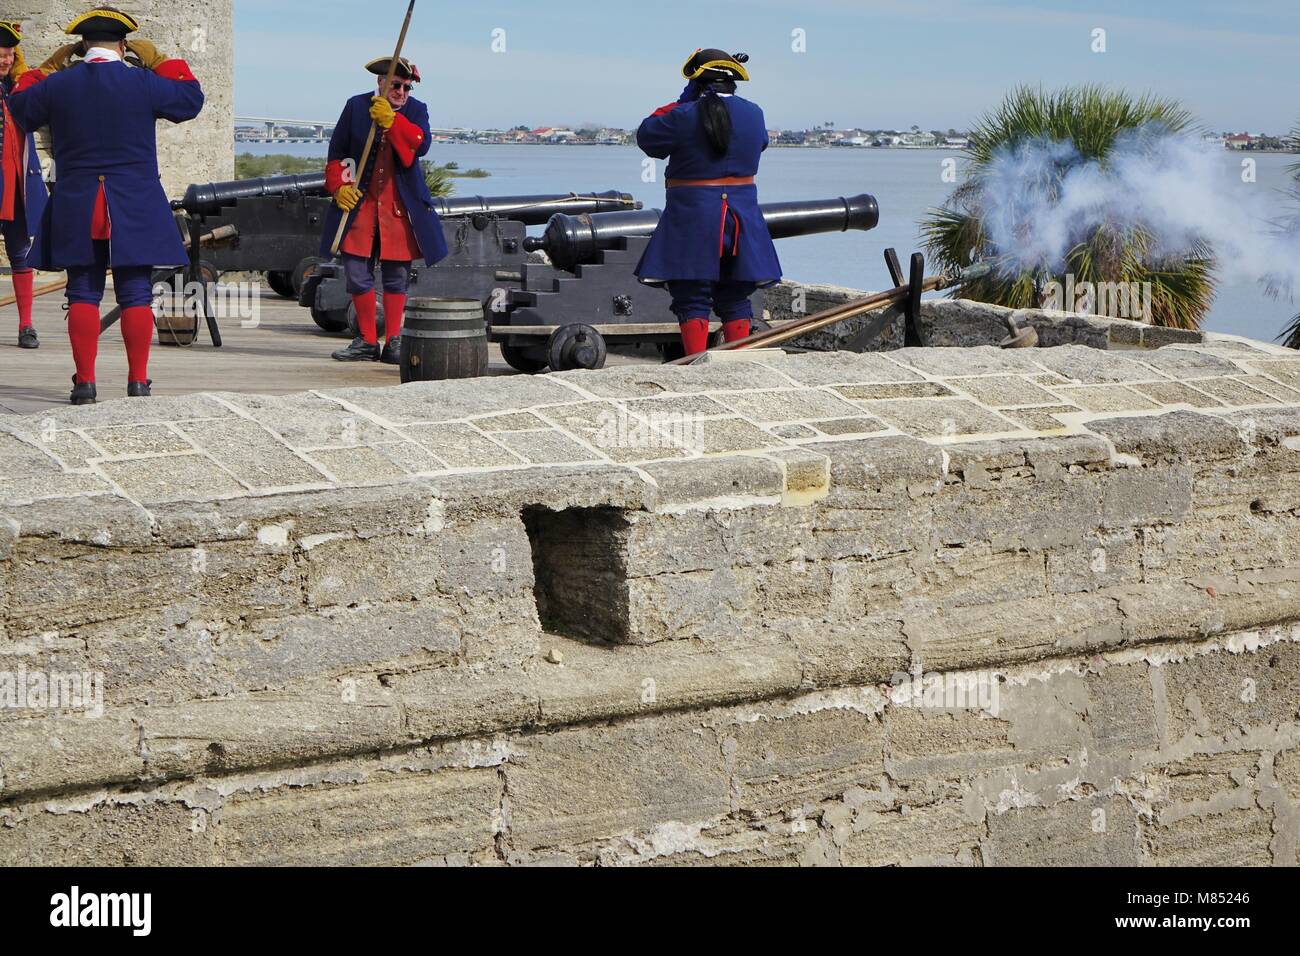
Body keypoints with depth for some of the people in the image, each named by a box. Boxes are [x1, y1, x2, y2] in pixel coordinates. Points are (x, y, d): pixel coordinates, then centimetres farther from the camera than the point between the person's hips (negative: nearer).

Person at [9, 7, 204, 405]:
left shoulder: (57, 85, -2)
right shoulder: (144, 83, -6)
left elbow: (21, 109, 17)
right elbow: (191, 99, 10)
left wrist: (49, 67, 21)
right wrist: (158, 62, 15)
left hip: (76, 208, 1)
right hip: (135, 209, -1)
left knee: (83, 294, 6)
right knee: (136, 295, 3)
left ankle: (84, 381, 1)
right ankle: (138, 381, 2)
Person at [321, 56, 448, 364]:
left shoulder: (416, 110, 3)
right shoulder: (356, 106, 4)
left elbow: (421, 144, -16)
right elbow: (337, 151, 9)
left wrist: (391, 120, -26)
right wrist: (339, 186, -3)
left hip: (399, 208, 0)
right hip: (360, 204, 1)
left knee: (397, 275, 2)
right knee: (357, 273, 0)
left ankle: (393, 342, 11)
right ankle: (367, 342, 11)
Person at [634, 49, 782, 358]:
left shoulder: (684, 116, -13)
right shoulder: (753, 114, 2)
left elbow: (647, 137, 3)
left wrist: (682, 101, 8)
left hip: (694, 218, -4)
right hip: (741, 217, 5)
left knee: (693, 300, 1)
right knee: (735, 299, 13)